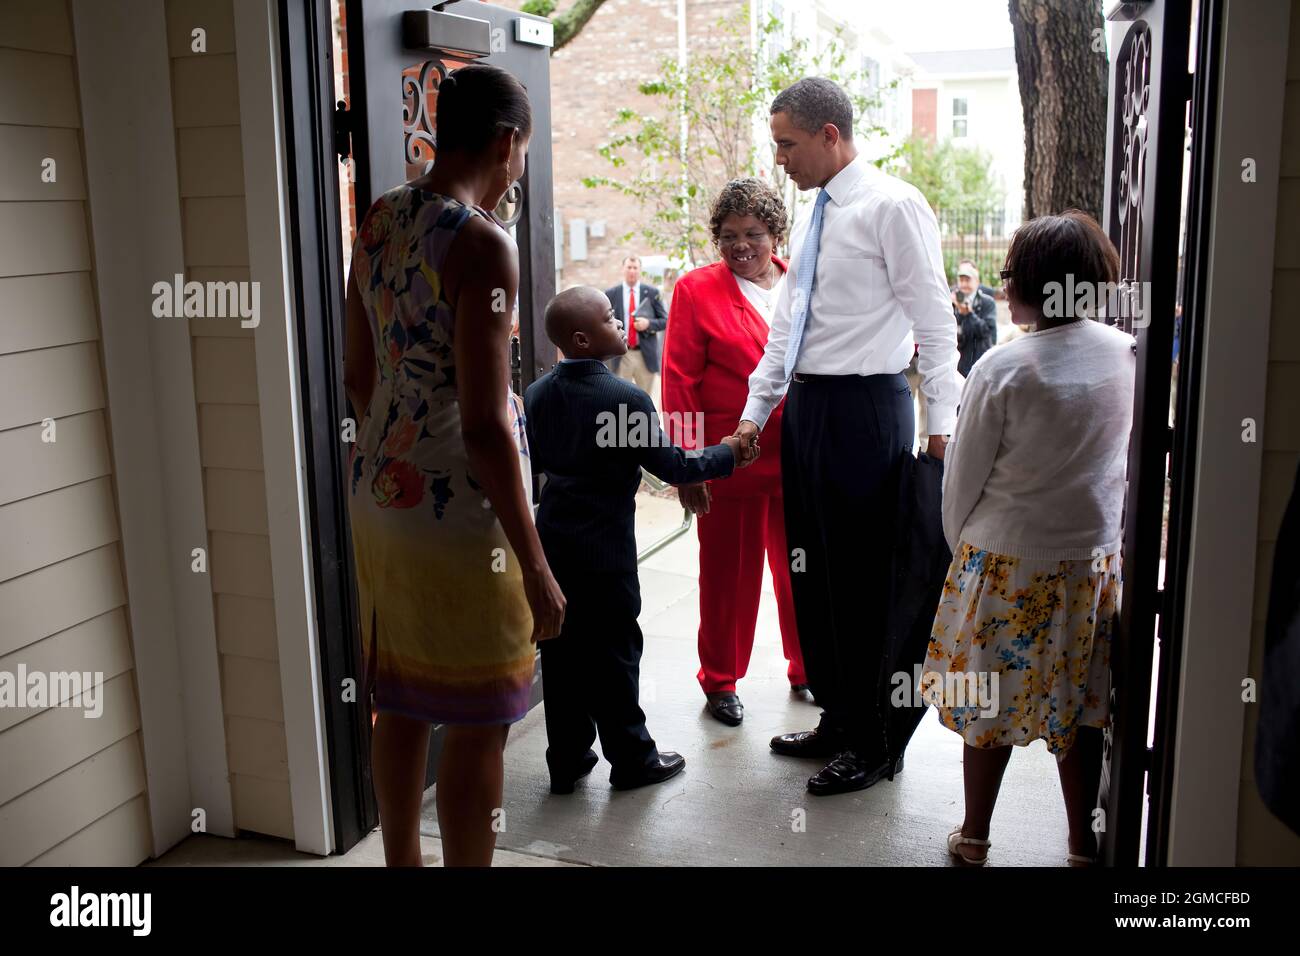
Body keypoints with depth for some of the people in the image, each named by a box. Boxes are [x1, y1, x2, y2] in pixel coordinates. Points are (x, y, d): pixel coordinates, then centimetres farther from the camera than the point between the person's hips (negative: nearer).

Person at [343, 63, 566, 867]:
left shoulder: (377, 222, 6)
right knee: (478, 725, 7)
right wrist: (536, 567, -17)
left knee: (401, 702, 21)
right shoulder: (483, 243, -19)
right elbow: (485, 425, -22)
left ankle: (403, 864, 38)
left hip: (379, 490, 9)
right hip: (458, 506, -8)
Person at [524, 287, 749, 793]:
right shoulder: (625, 398, -17)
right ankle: (631, 758, 19)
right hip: (605, 549, -6)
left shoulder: (537, 394, 3)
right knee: (614, 654, 6)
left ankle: (566, 761, 22)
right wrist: (725, 453, 3)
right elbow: (672, 465, -12)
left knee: (561, 651, 12)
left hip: (553, 542, 6)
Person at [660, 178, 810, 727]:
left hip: (801, 460, 3)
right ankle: (720, 681, 25)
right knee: (728, 572, 8)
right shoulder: (697, 290, -1)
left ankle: (806, 671, 32)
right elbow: (680, 383, -4)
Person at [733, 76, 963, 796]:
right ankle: (838, 718, 30)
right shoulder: (813, 216, 16)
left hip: (864, 409, -9)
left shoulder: (892, 206, -9)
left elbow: (934, 318, -12)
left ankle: (873, 745, 15)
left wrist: (941, 419, -17)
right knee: (812, 573, 14)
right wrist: (756, 409, 19)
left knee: (861, 579, -1)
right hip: (805, 405, 9)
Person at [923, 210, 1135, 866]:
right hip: (1093, 561, 4)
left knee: (990, 706, 12)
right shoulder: (1128, 356, -5)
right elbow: (1128, 461, 5)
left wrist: (961, 546, 8)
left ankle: (974, 837, 28)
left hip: (1005, 561, -4)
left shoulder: (1002, 368, -18)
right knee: (1079, 705, 16)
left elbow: (962, 479, -9)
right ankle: (1082, 841, 29)